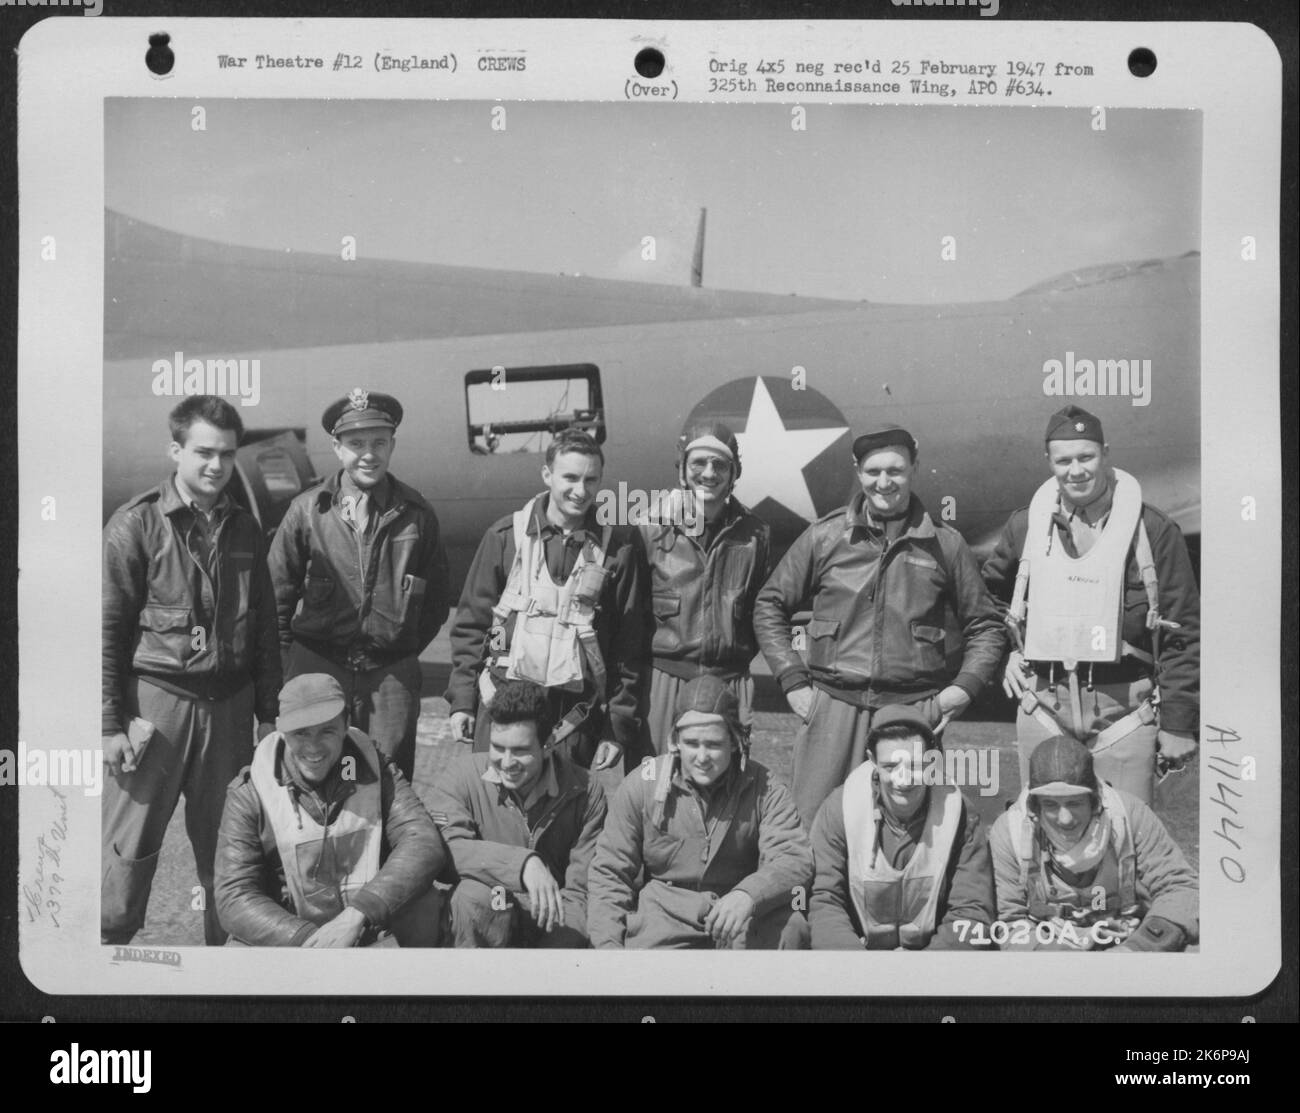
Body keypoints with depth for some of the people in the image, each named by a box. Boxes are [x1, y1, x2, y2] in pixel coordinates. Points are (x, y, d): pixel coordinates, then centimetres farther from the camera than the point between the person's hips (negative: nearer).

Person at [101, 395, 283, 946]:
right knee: (130, 846, -2)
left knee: (225, 843, 9)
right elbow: (108, 627, -5)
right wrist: (110, 722, -9)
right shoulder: (135, 524, -4)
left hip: (230, 705, 4)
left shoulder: (244, 528, 10)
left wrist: (268, 711, 11)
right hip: (155, 699, -4)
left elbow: (265, 628, 15)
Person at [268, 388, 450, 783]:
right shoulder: (306, 511, 1)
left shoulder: (416, 514, 4)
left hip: (391, 673, 1)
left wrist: (407, 649, 7)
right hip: (316, 668, 0)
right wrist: (291, 662, 7)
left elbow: (436, 599, 12)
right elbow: (278, 592, 8)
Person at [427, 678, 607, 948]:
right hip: (485, 922, -1)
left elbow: (581, 891, -3)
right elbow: (444, 849, -23)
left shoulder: (584, 794, -3)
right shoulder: (463, 775, -6)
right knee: (474, 894, -33)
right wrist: (522, 863, -34)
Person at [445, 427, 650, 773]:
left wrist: (619, 727, -2)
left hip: (578, 717, -1)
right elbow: (472, 622, 8)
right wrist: (462, 699, 2)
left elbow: (631, 644, 1)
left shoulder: (619, 545, 1)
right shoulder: (506, 535, 3)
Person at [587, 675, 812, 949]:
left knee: (790, 927, -29)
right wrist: (608, 944, -12)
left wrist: (749, 895, -37)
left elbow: (795, 860, -15)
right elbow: (610, 872, 3)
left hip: (741, 922, 2)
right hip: (664, 915, -2)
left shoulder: (764, 790, -3)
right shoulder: (641, 786, -1)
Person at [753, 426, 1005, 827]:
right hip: (833, 706, 0)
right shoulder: (824, 537, 6)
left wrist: (963, 687, 2)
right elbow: (769, 607, 12)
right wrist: (793, 682, 4)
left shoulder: (945, 545, 7)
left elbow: (984, 626, 15)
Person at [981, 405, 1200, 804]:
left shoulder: (1153, 530, 0)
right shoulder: (1026, 525, 9)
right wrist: (1003, 652, 11)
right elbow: (986, 595, 27)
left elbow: (1182, 634, -1)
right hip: (1043, 707, 3)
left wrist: (1178, 723, -4)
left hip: (1125, 711, -3)